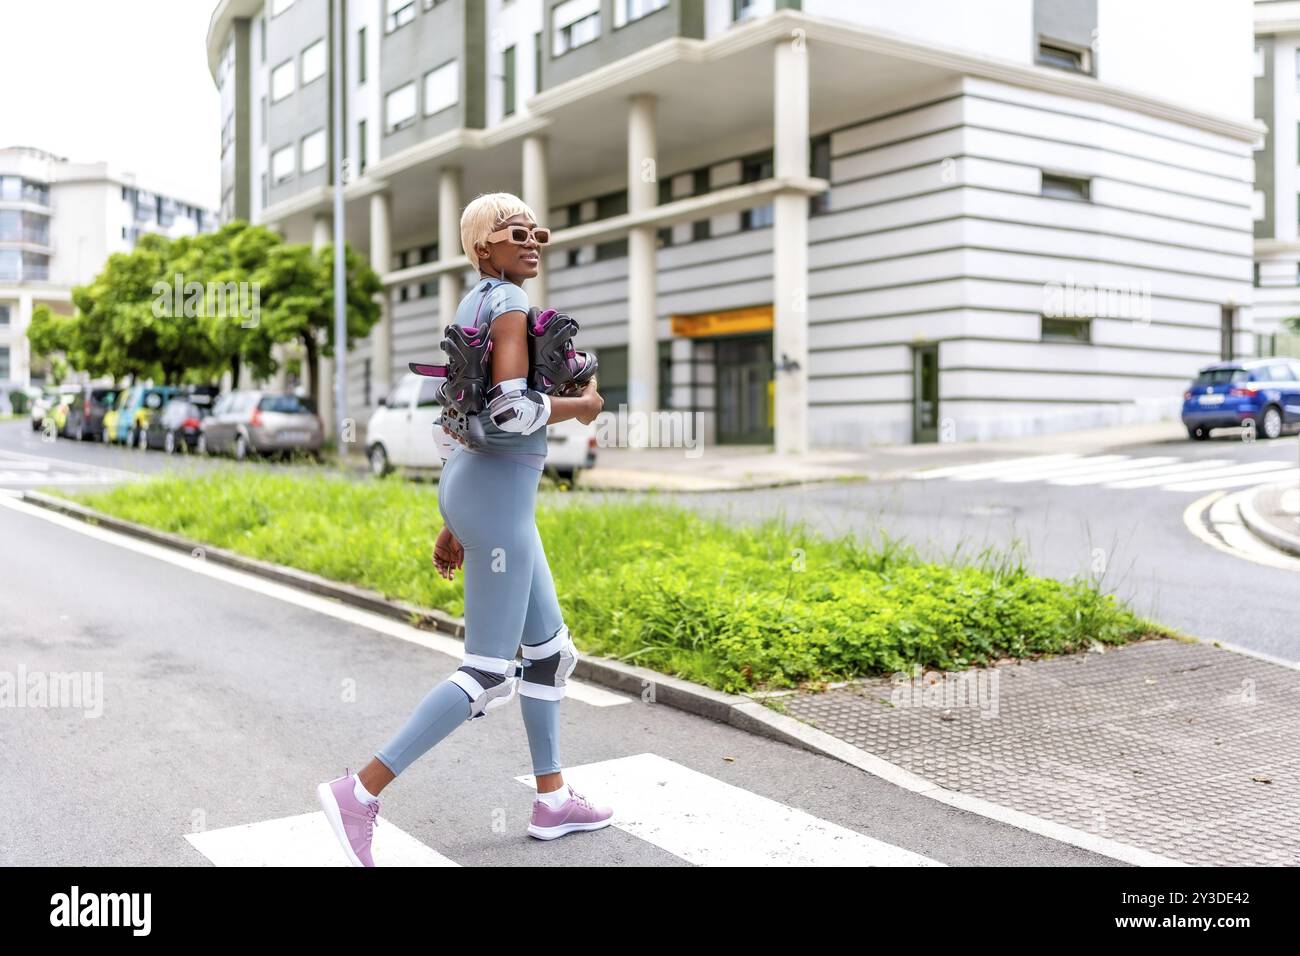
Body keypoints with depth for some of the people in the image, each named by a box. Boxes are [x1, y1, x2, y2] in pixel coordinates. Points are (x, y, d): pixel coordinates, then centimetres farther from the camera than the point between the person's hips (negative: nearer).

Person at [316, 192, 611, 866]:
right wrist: (582, 406, -7)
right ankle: (361, 793, -1)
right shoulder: (507, 304, -13)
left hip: (473, 493, 10)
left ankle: (552, 800, 26)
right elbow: (511, 410, -27)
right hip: (498, 498, -10)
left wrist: (452, 526, 21)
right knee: (488, 674, -5)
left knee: (550, 647, 17)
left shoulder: (471, 311, 17)